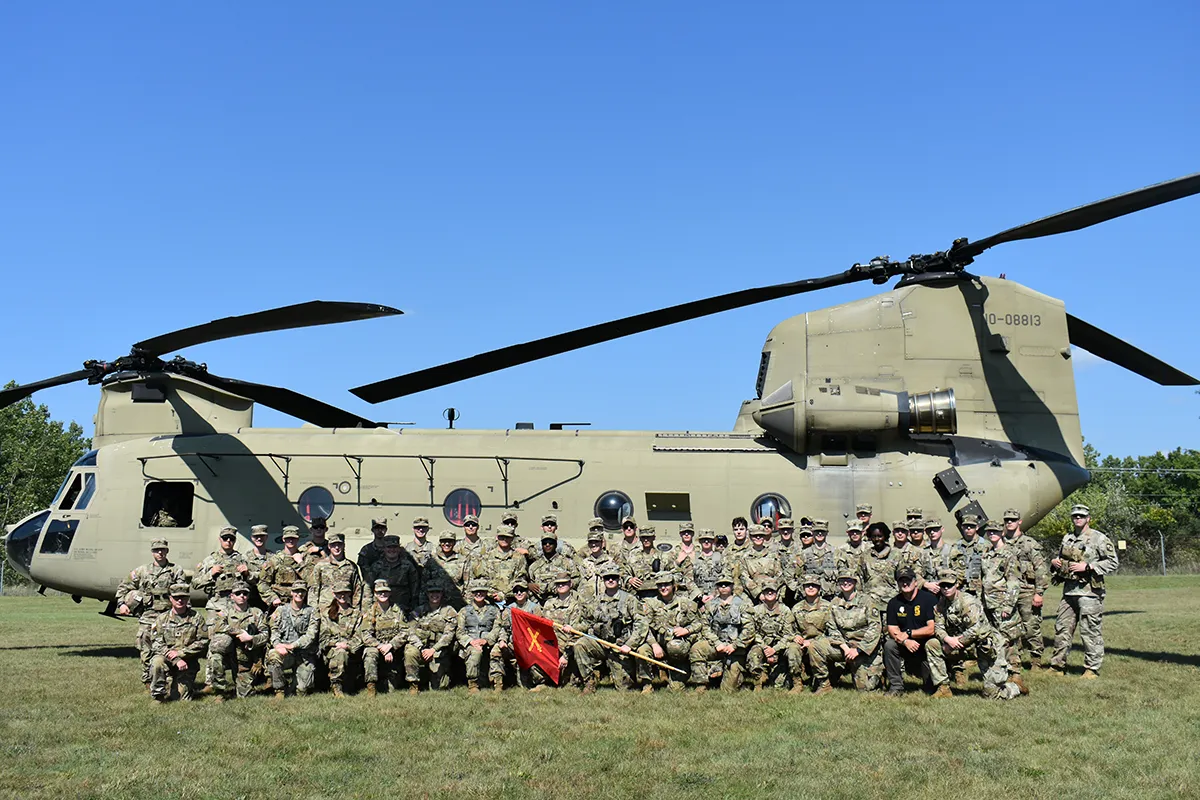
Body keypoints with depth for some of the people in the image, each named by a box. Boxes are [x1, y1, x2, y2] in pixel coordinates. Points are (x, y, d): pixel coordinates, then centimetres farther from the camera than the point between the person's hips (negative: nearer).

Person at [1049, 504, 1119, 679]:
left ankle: (1092, 669, 6)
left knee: (1090, 631, -2)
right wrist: (1054, 561, 6)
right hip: (1069, 591, 7)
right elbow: (1060, 558, 30)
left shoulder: (1099, 539, -5)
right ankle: (1058, 665, 19)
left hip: (1089, 593, -7)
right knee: (1062, 629, 10)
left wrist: (1087, 567, -16)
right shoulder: (1067, 538, 16)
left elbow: (1113, 563, -9)